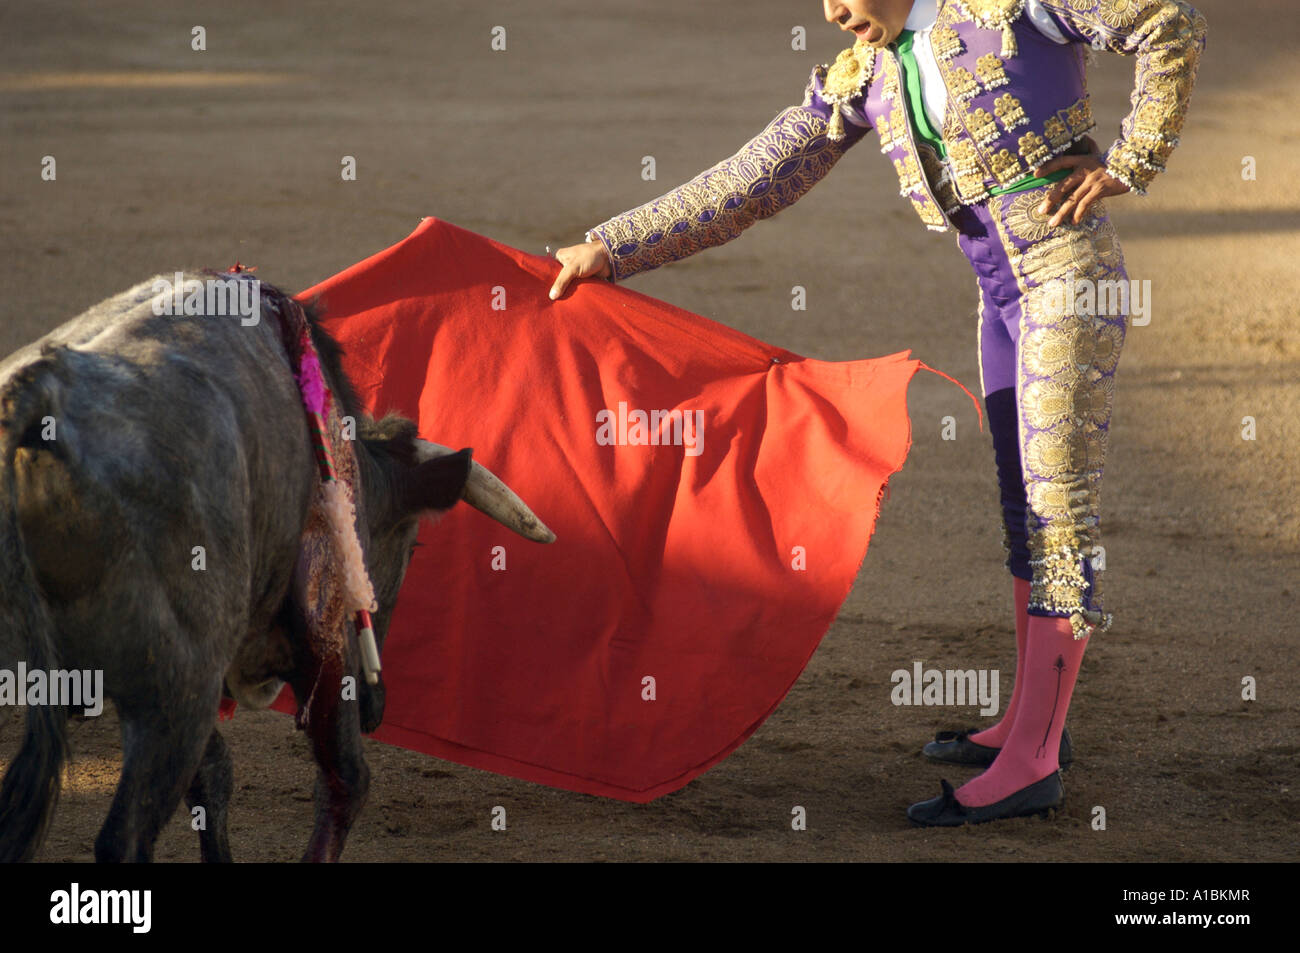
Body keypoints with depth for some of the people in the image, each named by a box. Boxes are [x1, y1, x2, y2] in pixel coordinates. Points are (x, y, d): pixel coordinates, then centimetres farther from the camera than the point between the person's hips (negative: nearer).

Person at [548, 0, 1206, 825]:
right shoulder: (864, 75, 8)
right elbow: (752, 182, 8)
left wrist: (1128, 167, -11)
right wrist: (611, 250, 4)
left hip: (1069, 276, -8)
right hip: (1003, 291, 8)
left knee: (1058, 506, -8)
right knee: (1022, 504, 15)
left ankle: (1031, 765, -8)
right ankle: (1031, 721, 26)